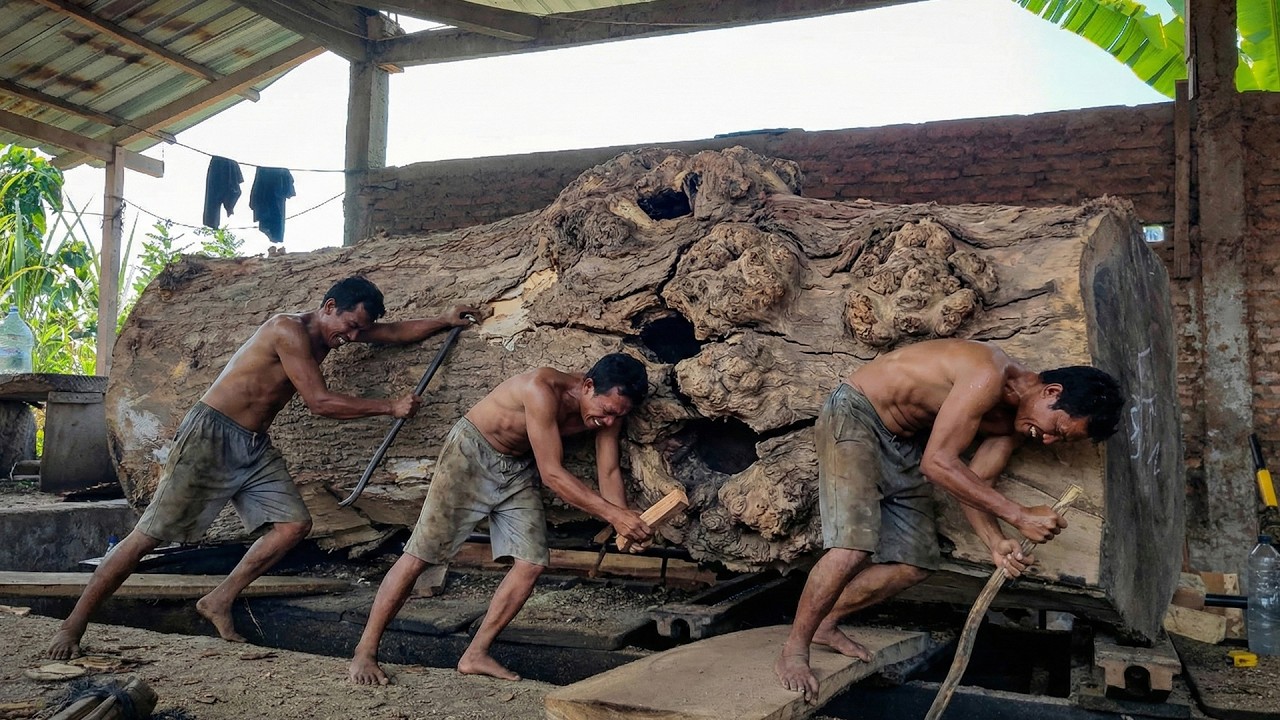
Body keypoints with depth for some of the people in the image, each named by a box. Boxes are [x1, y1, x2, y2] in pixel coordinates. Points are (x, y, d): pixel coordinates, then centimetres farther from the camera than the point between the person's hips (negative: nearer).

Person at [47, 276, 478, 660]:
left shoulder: (332, 331, 7)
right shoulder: (290, 329, -18)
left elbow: (394, 333, 16)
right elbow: (319, 402, -19)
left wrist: (445, 321, 7)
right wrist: (391, 406, -14)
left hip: (255, 447, 9)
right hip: (212, 435, -8)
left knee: (294, 524, -5)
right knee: (151, 534, -6)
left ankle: (219, 601, 6)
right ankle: (73, 625, 6)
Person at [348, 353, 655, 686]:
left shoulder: (607, 408, -12)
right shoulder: (544, 388, -34)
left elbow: (609, 472, -8)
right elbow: (552, 474, -34)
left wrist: (627, 525, -24)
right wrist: (612, 513, -37)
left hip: (518, 470, 7)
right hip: (471, 454, -6)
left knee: (532, 564, -5)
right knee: (420, 555, -5)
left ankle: (475, 655, 6)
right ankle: (365, 652, 7)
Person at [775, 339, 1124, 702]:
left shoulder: (1012, 423, 1)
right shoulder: (989, 375, -28)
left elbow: (972, 483, 1)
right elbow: (937, 462, -30)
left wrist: (996, 542, -17)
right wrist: (1019, 515, -29)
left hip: (905, 441, 9)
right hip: (854, 416, -9)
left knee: (915, 566, 5)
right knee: (854, 547, -24)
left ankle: (825, 624, 21)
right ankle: (793, 652, -7)